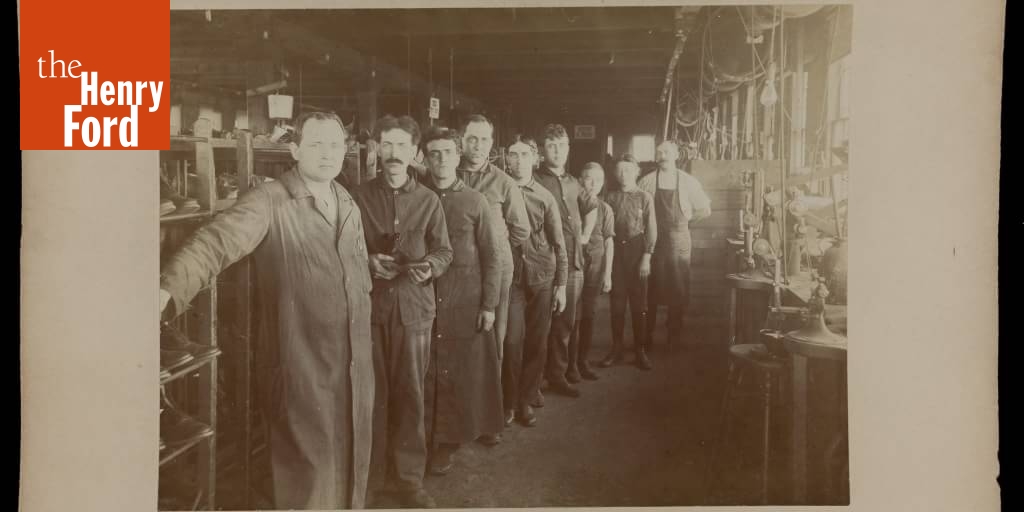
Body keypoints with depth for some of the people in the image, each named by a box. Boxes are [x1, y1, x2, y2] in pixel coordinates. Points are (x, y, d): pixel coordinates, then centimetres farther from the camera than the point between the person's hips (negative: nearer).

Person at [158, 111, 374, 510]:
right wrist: (169, 289, -45)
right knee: (309, 470, 5)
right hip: (300, 362, -6)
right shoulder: (269, 202, -14)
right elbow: (216, 242, -28)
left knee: (351, 459, 18)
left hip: (354, 360, 6)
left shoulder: (348, 204, 9)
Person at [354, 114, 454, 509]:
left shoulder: (429, 200, 6)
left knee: (410, 392, 4)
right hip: (370, 304, 0)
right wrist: (368, 262, -13)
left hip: (414, 305, 1)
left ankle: (409, 476, 16)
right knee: (372, 391, 4)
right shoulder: (360, 196, 3)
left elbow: (444, 250, 6)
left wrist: (429, 267, -14)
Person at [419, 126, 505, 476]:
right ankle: (434, 441, 16)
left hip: (466, 303, -1)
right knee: (429, 375, 5)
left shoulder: (475, 201, 0)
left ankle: (454, 437, 17)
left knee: (465, 373, 4)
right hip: (425, 302, 1)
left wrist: (489, 304, -5)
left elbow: (492, 256, 0)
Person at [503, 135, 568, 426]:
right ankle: (508, 402, 10)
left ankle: (526, 401, 19)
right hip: (510, 276, -1)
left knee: (536, 342, 5)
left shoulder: (545, 197, 4)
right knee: (512, 341, -6)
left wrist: (561, 284, 2)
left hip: (542, 277, 2)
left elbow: (558, 243, 6)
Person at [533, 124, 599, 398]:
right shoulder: (535, 181, -8)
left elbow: (591, 208, 31)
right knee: (543, 324, -5)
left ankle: (558, 375, 26)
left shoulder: (572, 182, 14)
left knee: (566, 323, 13)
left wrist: (585, 236, 20)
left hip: (574, 262, 7)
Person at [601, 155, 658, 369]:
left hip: (636, 250, -2)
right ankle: (616, 349, 15)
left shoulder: (645, 197, -1)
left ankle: (640, 350, 11)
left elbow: (651, 229, -3)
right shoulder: (611, 197, 6)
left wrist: (646, 257, -10)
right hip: (616, 250, 2)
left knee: (638, 303, 3)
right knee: (617, 302, 6)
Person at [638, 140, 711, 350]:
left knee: (678, 291, 3)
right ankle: (648, 338, 12)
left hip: (679, 240, 1)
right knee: (651, 292, 2)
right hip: (653, 241, -1)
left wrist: (685, 219, 7)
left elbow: (705, 209, 10)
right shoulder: (647, 181, 1)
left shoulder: (688, 182, 4)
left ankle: (674, 338, 14)